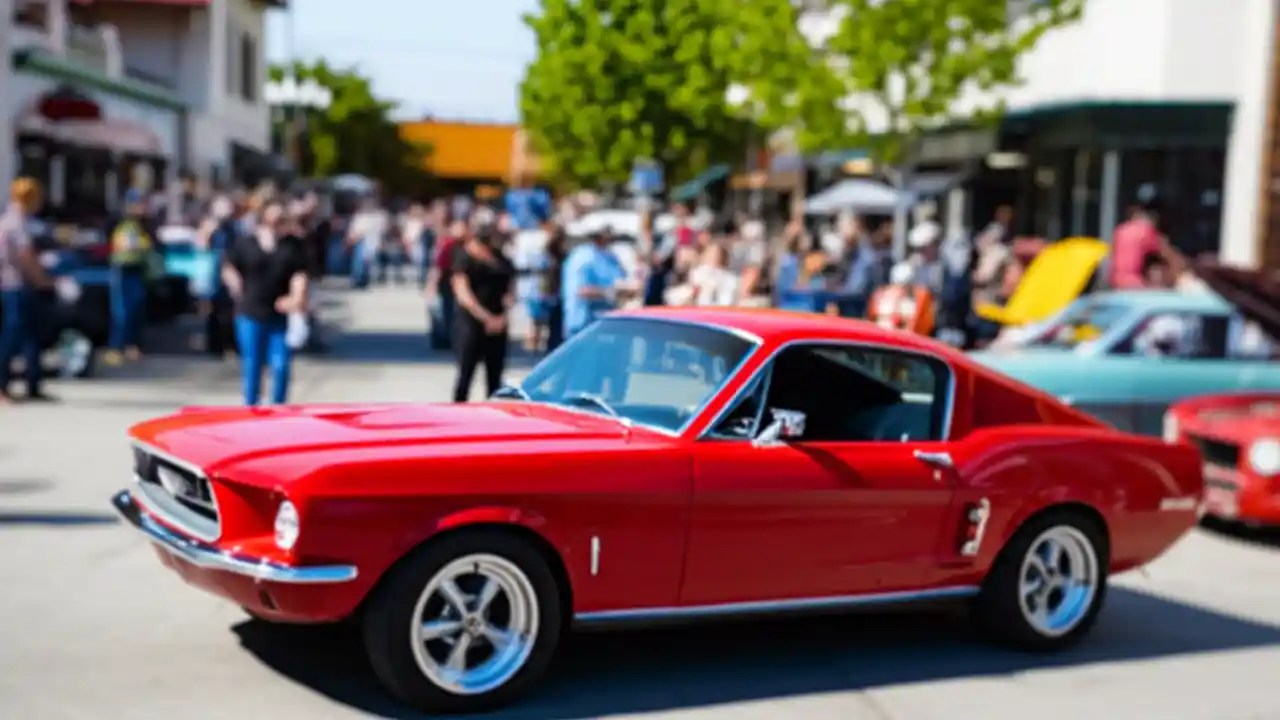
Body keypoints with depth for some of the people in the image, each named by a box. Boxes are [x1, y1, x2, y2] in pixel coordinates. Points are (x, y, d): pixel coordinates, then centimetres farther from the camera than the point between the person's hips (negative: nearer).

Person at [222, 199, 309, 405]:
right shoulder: (245, 243, 4)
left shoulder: (293, 245, 2)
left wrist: (297, 298, -22)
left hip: (282, 315, 0)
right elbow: (229, 270, 13)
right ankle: (250, 406, 19)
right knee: (252, 364, 7)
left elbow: (299, 274, -6)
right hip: (250, 313, 0)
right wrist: (241, 292, 3)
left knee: (281, 364, -3)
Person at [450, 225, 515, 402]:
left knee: (495, 376, 7)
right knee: (465, 373, -2)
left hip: (497, 326, 4)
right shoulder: (465, 259, -6)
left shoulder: (502, 261, 6)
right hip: (471, 323, -4)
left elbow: (509, 291, 9)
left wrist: (503, 317, -9)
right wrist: (488, 318, -17)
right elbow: (463, 295, -12)